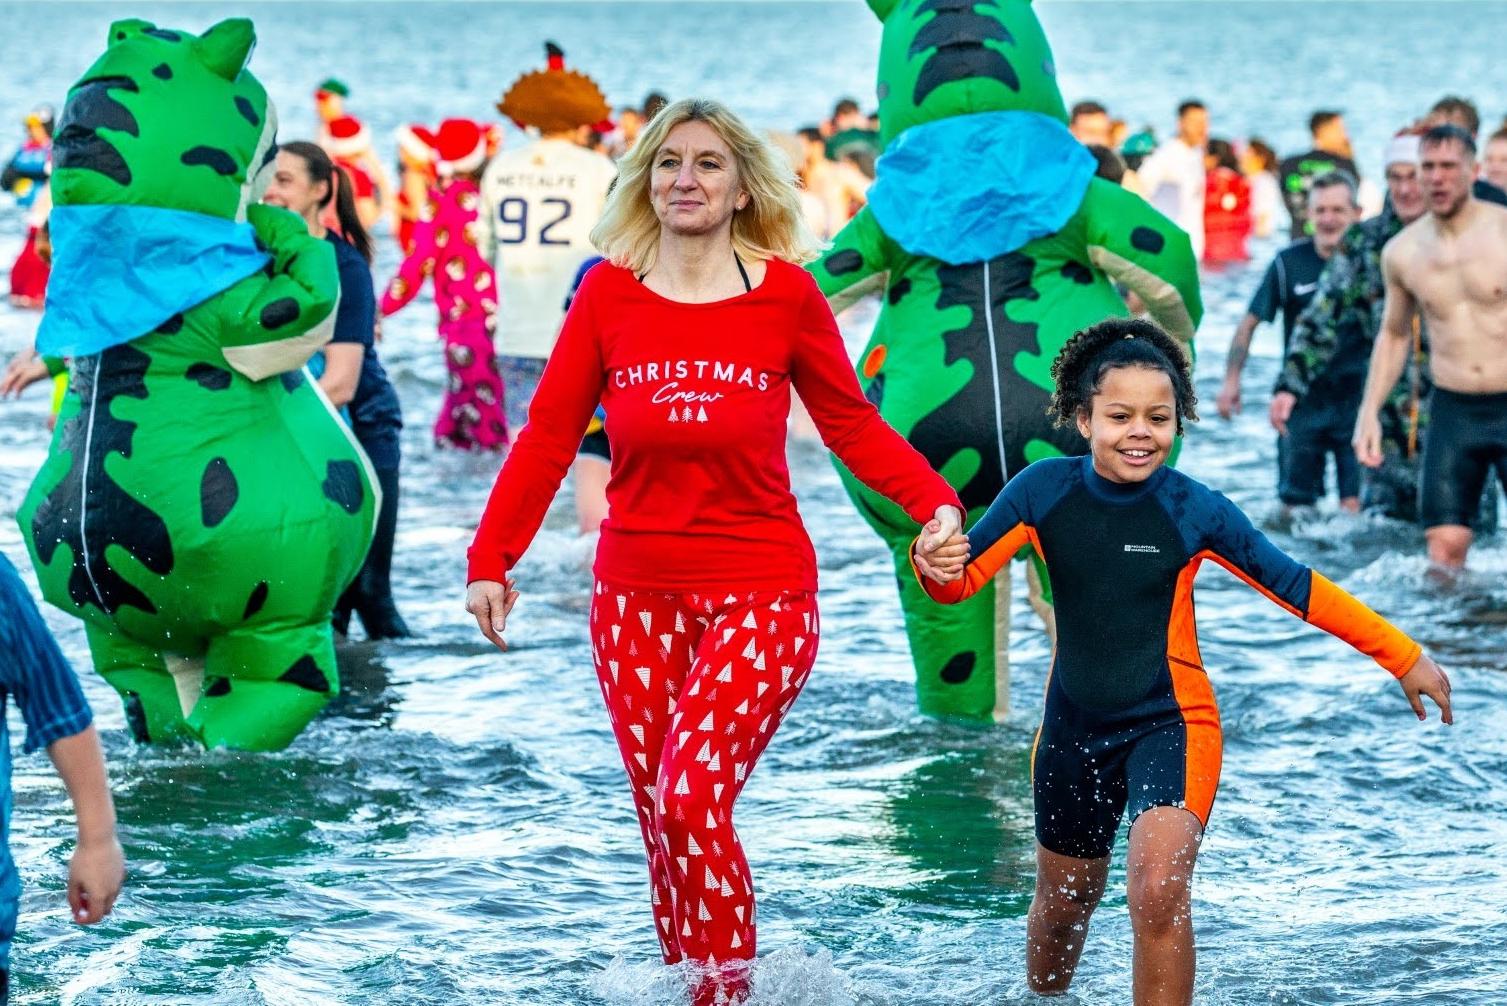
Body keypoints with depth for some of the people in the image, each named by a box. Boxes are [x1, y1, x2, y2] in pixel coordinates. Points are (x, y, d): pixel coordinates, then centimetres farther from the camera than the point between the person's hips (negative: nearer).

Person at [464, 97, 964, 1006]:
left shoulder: (787, 297, -3)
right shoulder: (610, 293, 1)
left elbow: (853, 425, 5)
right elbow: (549, 436, 4)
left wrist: (935, 502, -10)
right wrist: (492, 559, -2)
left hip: (760, 593, -3)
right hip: (636, 596, 3)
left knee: (692, 793, -18)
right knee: (662, 817, 6)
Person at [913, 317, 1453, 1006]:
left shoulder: (1195, 511, -16)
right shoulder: (1044, 492, -11)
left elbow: (1297, 589, -7)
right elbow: (963, 579, -6)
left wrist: (1405, 659, -3)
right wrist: (933, 563, -31)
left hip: (1172, 724, -3)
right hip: (1073, 729, 3)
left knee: (1158, 891, -27)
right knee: (1063, 902, 21)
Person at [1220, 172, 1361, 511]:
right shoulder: (1289, 263, -3)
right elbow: (1250, 322, 2)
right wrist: (1232, 381, -6)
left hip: (1357, 398, -1)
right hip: (1303, 401, 1)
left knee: (1355, 506, -7)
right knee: (1295, 501, 7)